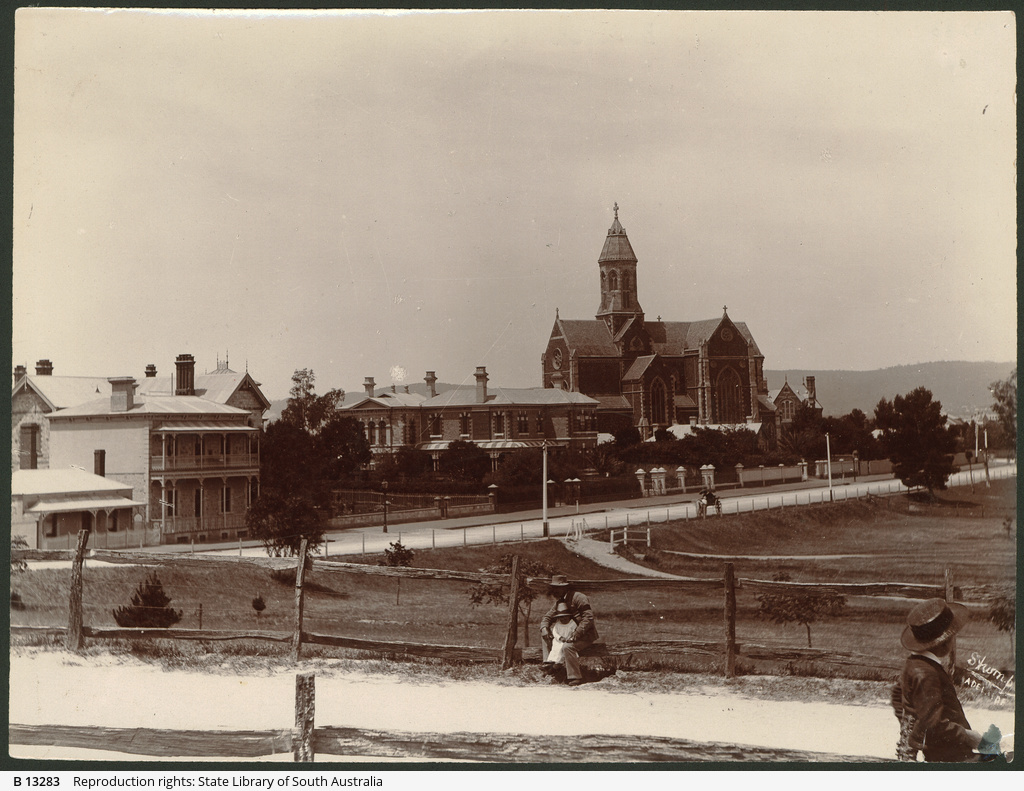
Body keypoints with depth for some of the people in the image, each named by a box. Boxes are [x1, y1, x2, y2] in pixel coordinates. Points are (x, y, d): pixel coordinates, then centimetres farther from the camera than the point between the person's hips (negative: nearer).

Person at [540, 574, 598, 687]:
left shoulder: (578, 598, -16)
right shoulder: (559, 601, 12)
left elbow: (588, 618, -23)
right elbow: (547, 616, 17)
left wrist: (575, 635, -30)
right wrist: (544, 627, -8)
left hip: (585, 635, -9)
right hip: (568, 632, 9)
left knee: (567, 646, -34)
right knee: (545, 636, 6)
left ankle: (575, 677, -26)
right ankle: (548, 662, -3)